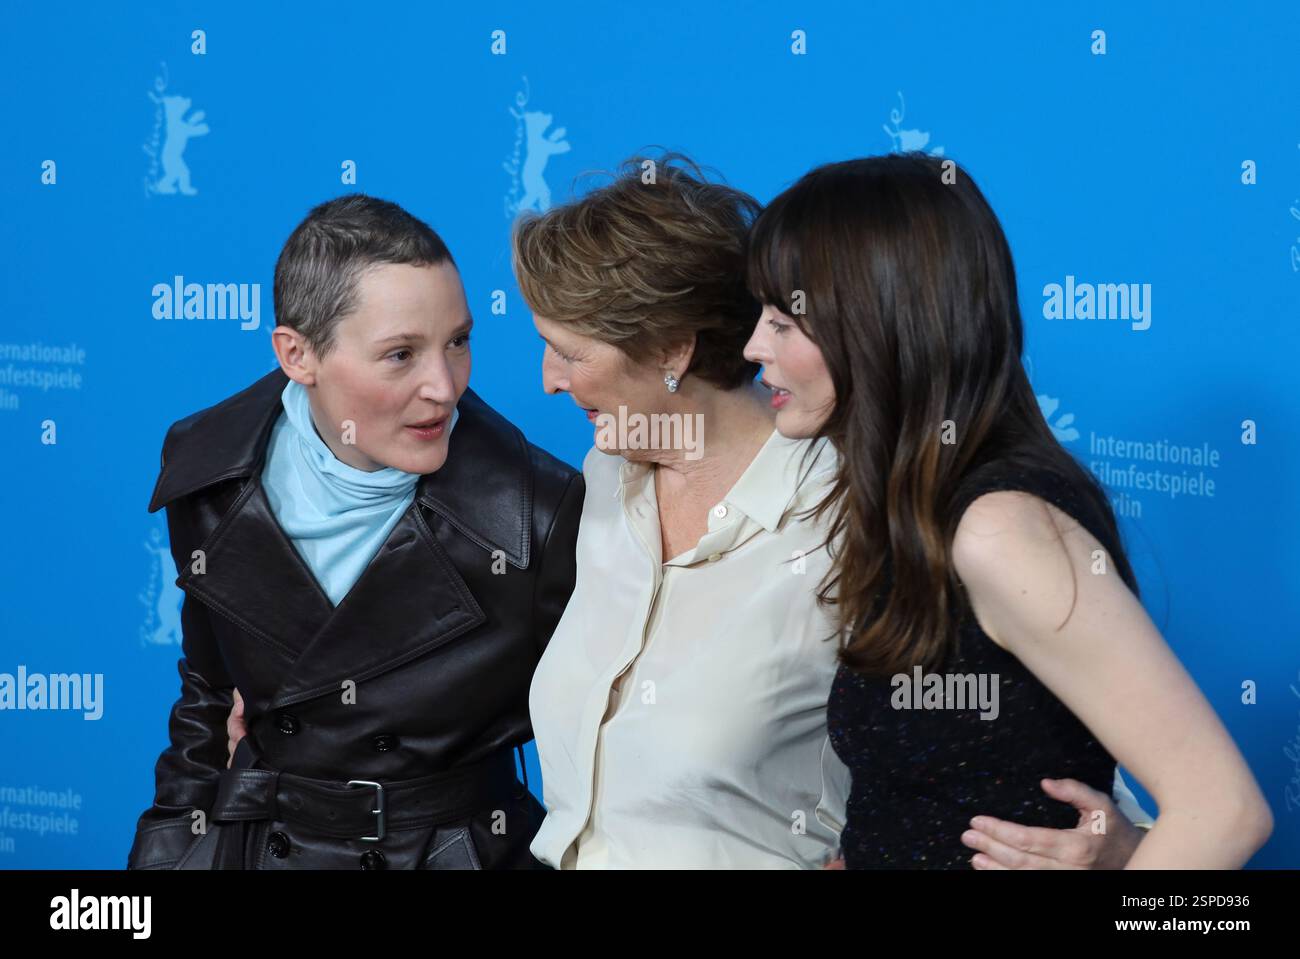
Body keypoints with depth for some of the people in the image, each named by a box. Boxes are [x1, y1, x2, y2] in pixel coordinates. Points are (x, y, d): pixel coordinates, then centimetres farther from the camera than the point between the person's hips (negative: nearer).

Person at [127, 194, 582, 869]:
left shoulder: (544, 518, -20)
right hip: (257, 845, 3)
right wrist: (169, 851, 6)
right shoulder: (208, 473, -7)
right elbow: (208, 694, 6)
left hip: (468, 847, -2)